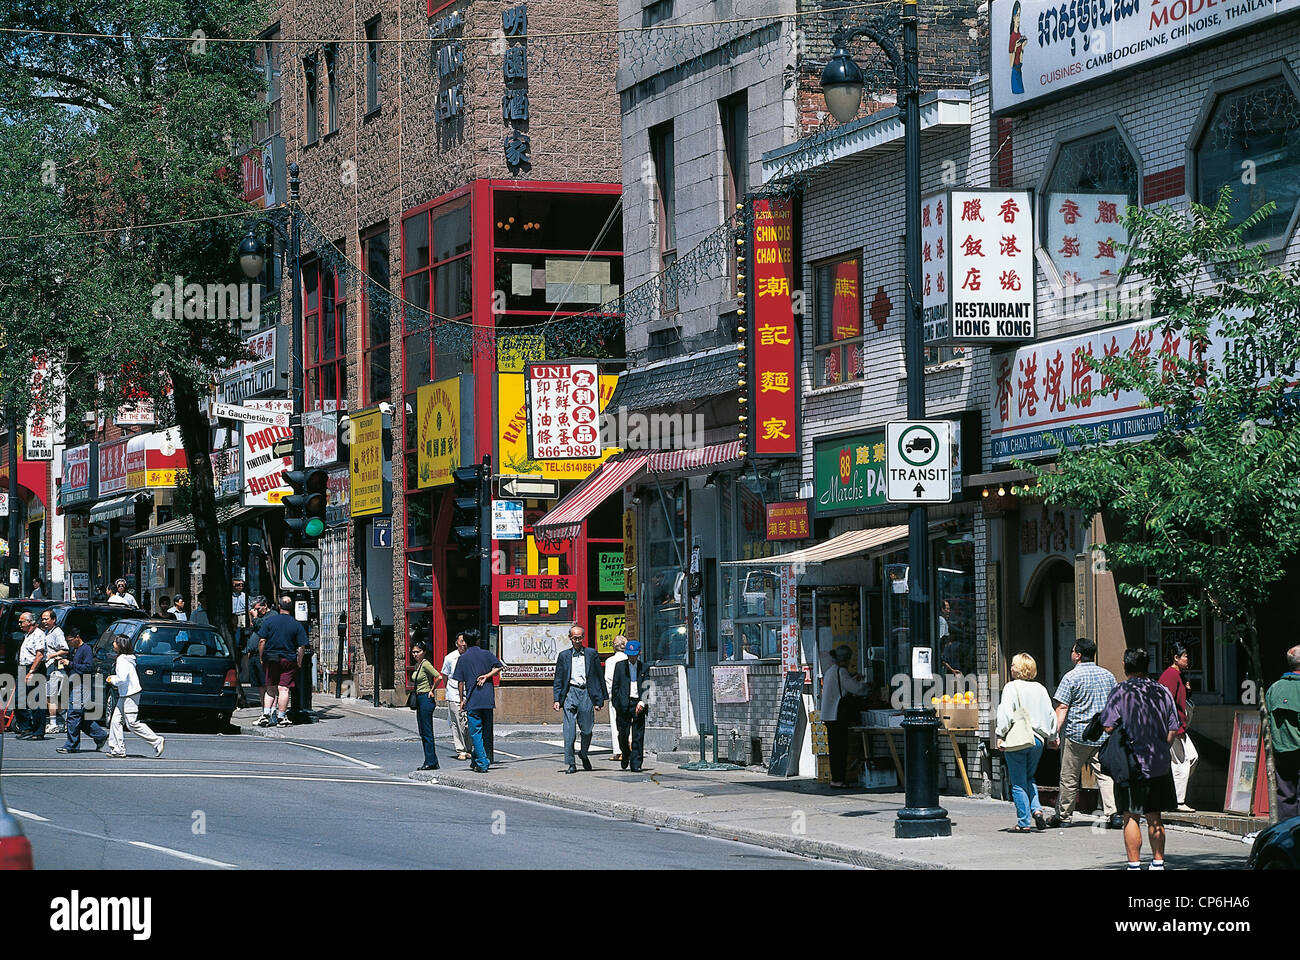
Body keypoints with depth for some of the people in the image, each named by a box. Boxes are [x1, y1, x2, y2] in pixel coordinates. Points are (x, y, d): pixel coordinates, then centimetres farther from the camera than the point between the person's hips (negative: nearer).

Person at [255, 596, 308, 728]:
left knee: (270, 688, 11)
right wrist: (299, 662, 6)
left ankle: (266, 713, 1)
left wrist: (261, 658, 5)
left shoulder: (269, 620, -1)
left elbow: (262, 641, -4)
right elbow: (302, 647, -4)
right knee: (283, 688, -1)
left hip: (270, 659, 1)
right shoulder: (297, 625, -2)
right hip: (289, 660, -1)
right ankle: (281, 717, -2)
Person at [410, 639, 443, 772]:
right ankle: (432, 762, 14)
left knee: (427, 733, -7)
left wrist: (432, 690, -13)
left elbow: (439, 677, -24)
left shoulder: (426, 664, -14)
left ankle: (431, 762, -5)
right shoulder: (417, 665, 14)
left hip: (426, 699, -10)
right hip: (419, 700, 10)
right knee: (423, 733, 11)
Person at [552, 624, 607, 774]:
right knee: (569, 731, -6)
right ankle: (569, 763, -3)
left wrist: (599, 700, 3)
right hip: (570, 693, 0)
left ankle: (583, 754, 32)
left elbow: (599, 677, 8)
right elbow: (558, 680, 10)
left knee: (587, 730, 5)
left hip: (586, 693, 0)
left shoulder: (591, 654, 8)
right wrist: (557, 699, 0)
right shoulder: (564, 656, 10)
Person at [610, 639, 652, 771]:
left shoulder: (643, 668, 8)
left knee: (638, 736, -2)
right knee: (623, 733, 0)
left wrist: (642, 702, -13)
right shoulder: (620, 666, 7)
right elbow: (615, 686, 7)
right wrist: (616, 704, 1)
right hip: (623, 703, 0)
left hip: (638, 704, 0)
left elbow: (646, 687, 2)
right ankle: (625, 754, 28)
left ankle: (636, 764, 0)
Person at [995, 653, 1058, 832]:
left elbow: (1006, 713, -15)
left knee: (1018, 783, 1)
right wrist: (1052, 737, 24)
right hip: (1037, 739, 5)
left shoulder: (1011, 687, -6)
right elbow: (1050, 714, 13)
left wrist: (1000, 735, -11)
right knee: (1029, 778, 21)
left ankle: (1023, 822, 1)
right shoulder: (1040, 689, 9)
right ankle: (1036, 809, 2)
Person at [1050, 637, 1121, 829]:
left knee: (1069, 777, 7)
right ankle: (1113, 813, -15)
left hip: (1076, 735, -4)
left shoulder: (1071, 677, -7)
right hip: (1103, 734, 4)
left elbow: (1062, 708, -13)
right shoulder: (1108, 676, 9)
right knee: (1105, 775, 0)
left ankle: (1063, 816, 17)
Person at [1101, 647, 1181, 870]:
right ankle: (1158, 863, 15)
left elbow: (1109, 727, -12)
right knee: (1154, 818, 12)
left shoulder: (1120, 692, -8)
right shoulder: (1163, 692, 4)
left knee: (1131, 817, 1)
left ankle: (1134, 865, -2)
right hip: (1159, 765, 4)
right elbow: (1173, 731, 5)